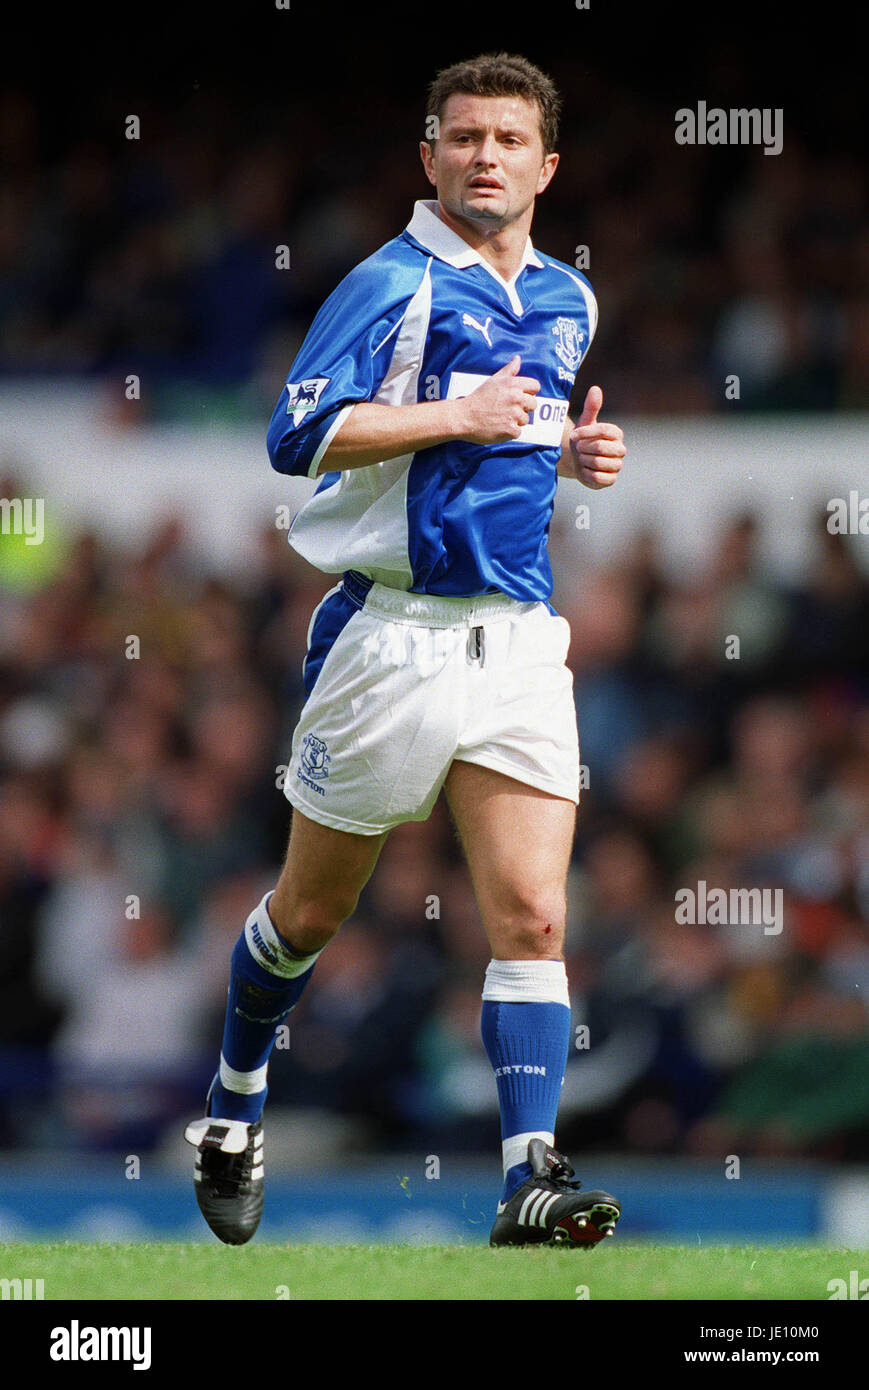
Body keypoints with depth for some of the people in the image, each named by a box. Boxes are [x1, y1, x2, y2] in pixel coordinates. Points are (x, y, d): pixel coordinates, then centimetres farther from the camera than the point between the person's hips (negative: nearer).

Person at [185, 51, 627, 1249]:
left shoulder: (567, 301, 14)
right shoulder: (398, 283, -8)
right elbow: (299, 433, -19)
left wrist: (572, 450, 9)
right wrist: (460, 415, -20)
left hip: (521, 642, 4)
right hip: (395, 637, -4)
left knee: (533, 917, -10)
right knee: (313, 911, 11)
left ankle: (532, 1181, -16)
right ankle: (235, 1100, 36)